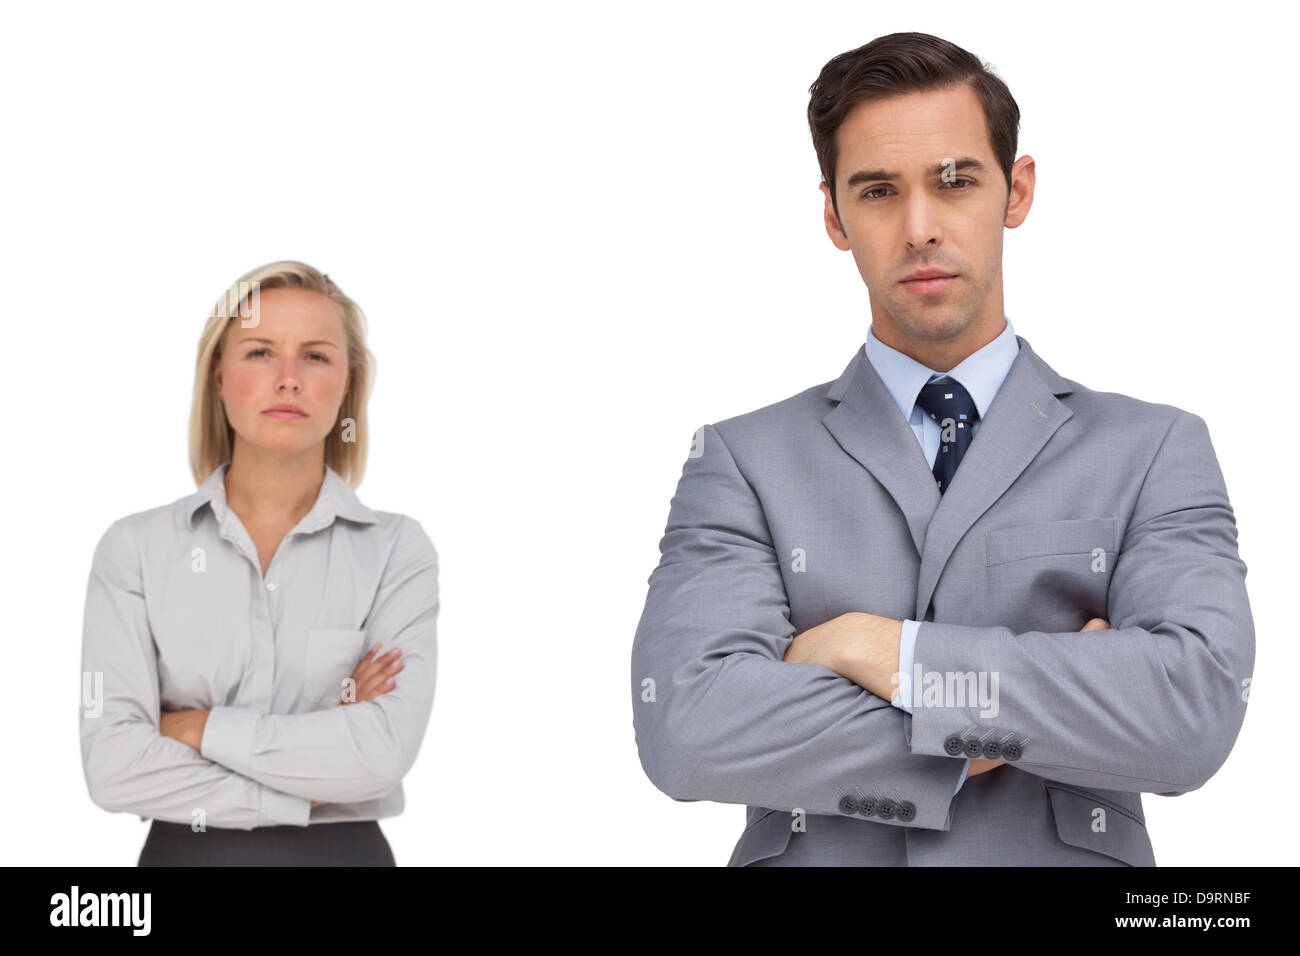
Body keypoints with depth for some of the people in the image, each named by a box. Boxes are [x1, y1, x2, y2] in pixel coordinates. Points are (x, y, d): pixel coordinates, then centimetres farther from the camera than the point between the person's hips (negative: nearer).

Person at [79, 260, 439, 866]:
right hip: (182, 852, 1)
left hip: (343, 852, 0)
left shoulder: (397, 549, -6)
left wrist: (199, 728, -13)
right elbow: (112, 766, -13)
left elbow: (384, 752, -18)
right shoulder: (137, 547, -4)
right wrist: (307, 792, -16)